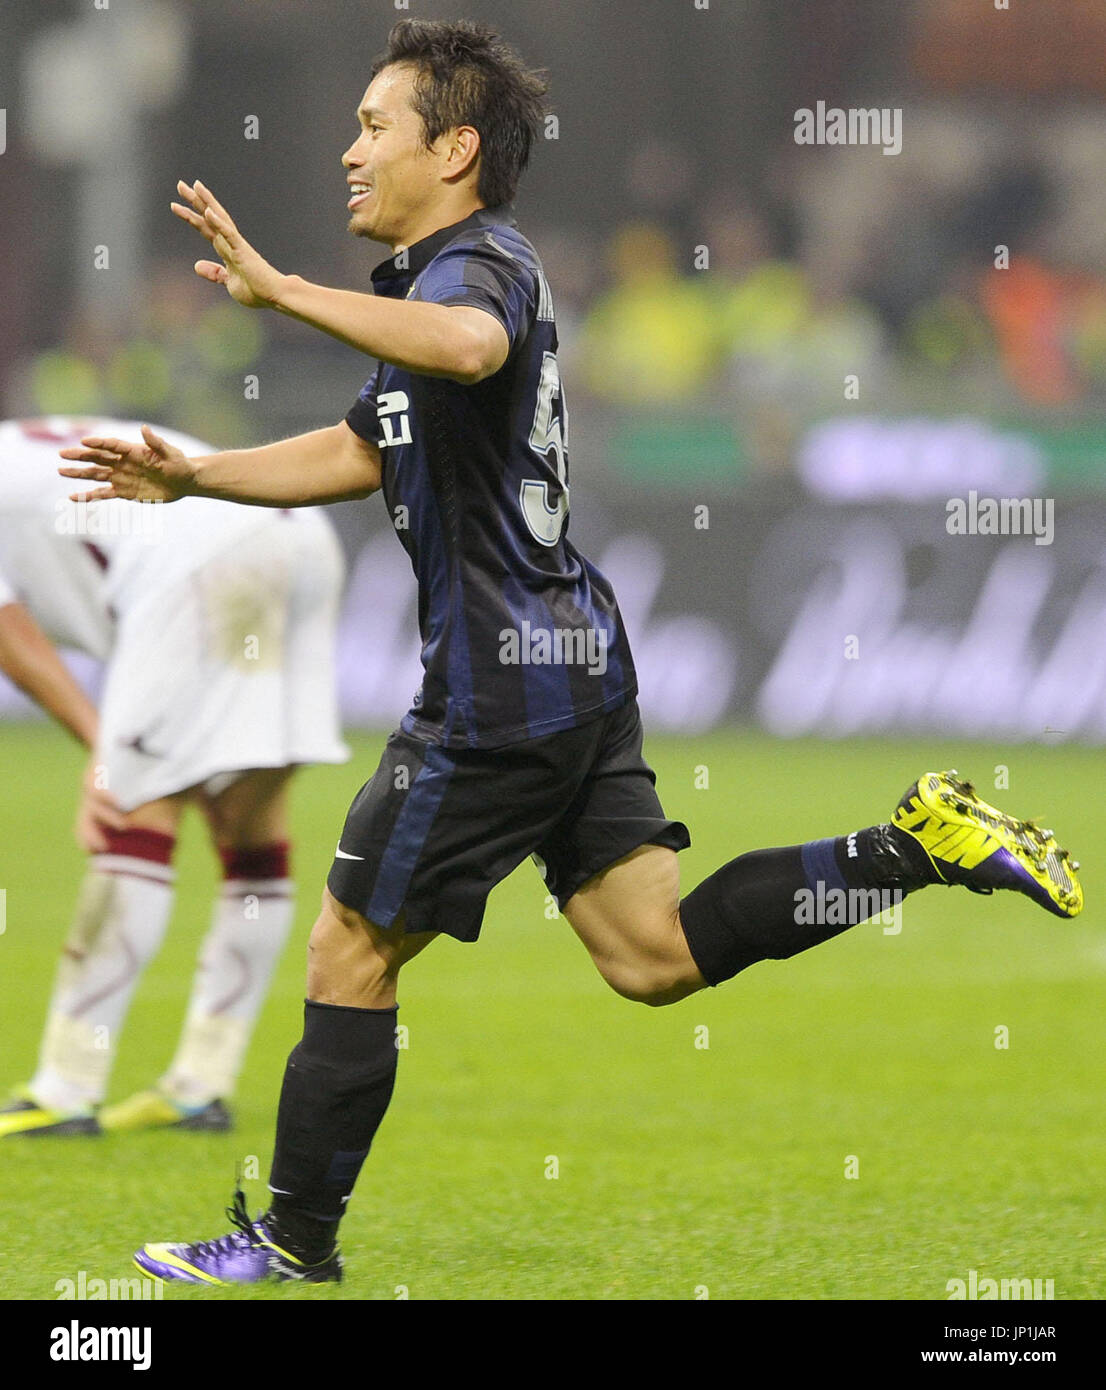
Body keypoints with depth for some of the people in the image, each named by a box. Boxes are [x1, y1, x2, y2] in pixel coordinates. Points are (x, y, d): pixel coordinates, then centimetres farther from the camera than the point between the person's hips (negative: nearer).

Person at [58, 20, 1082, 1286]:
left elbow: (468, 344, -42)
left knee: (350, 955, 1)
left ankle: (293, 1243, 10)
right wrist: (189, 476, 20)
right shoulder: (448, 275, 18)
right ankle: (922, 845, 2)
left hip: (500, 683, -10)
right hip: (573, 660, 10)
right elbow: (361, 453, 28)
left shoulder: (478, 264, -14)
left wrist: (278, 291, -43)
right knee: (653, 954, 9)